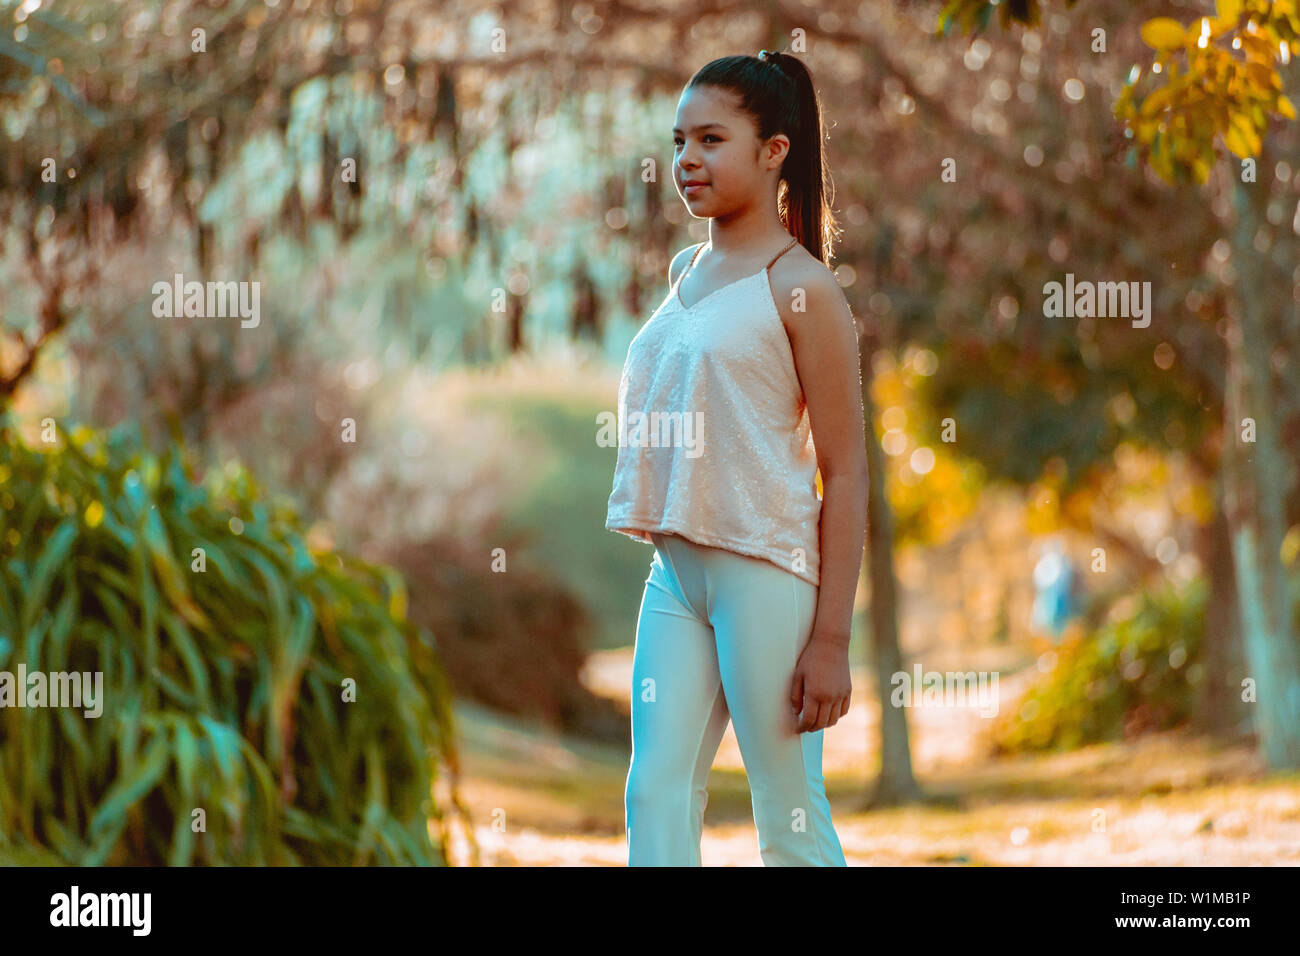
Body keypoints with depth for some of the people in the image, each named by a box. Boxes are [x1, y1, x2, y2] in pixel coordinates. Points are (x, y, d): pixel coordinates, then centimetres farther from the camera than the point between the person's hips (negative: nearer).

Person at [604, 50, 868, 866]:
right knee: (656, 794, 0)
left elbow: (846, 473, -10)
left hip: (767, 574, -7)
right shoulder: (686, 271, 14)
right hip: (676, 572, 7)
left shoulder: (801, 289, -8)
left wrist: (831, 639, -14)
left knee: (792, 820, -1)